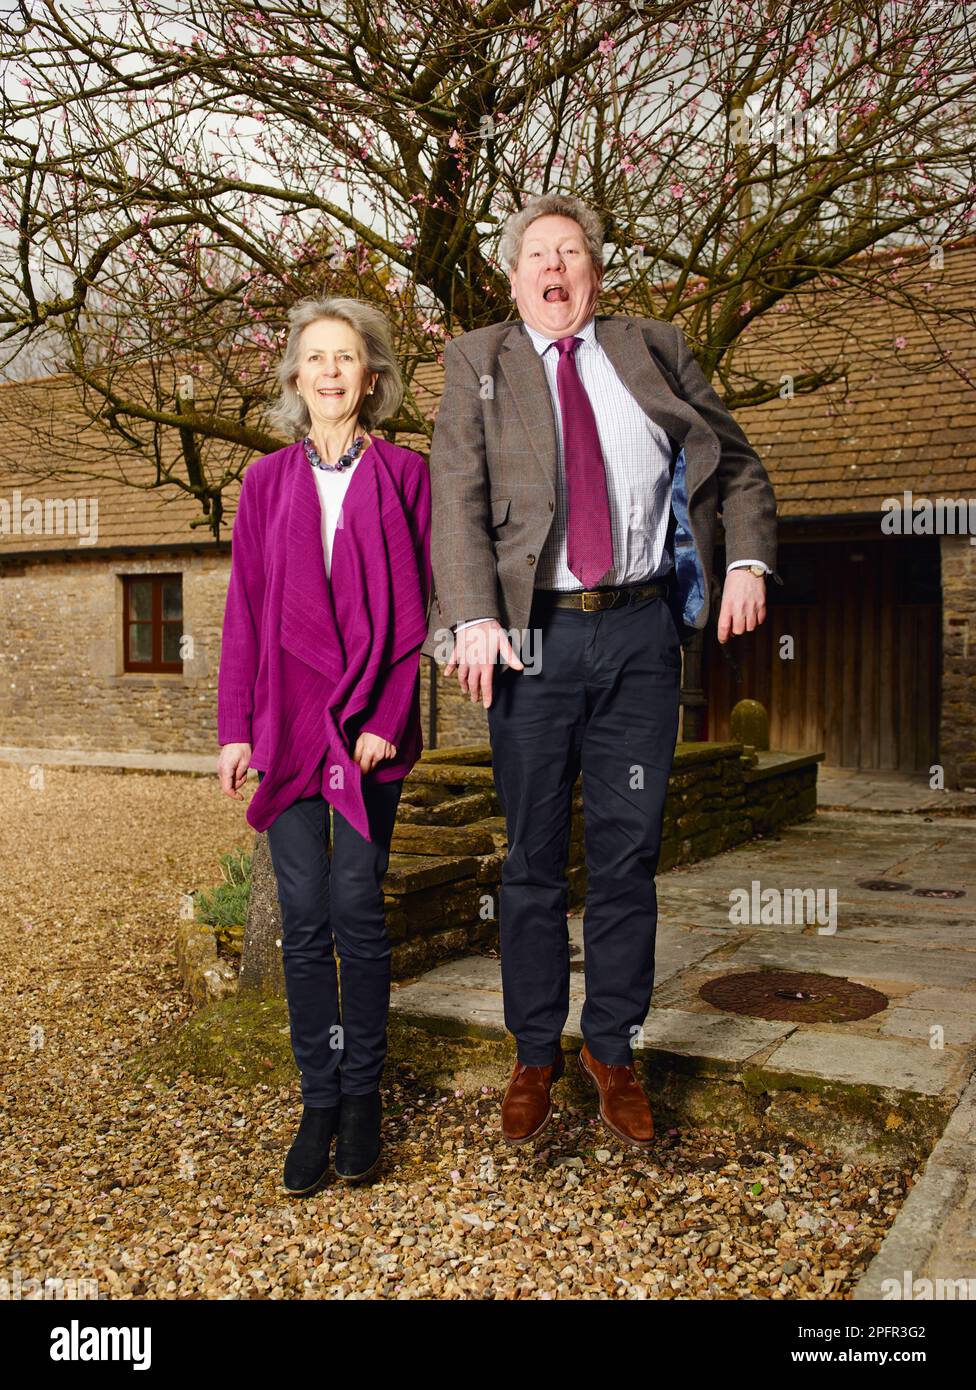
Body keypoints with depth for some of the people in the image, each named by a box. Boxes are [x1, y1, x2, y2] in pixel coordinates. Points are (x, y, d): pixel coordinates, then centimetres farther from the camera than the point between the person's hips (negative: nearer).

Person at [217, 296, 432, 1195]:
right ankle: (319, 1102, 15)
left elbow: (416, 605, 0)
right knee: (304, 916, 2)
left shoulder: (404, 474, 4)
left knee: (358, 909, -2)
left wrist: (387, 716, -8)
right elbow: (246, 610, 8)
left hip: (371, 717, -2)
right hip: (287, 716, 2)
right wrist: (236, 728, 1)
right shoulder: (267, 481, 10)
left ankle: (362, 1097, 16)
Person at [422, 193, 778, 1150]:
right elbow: (456, 496, -4)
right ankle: (534, 1055, 23)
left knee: (628, 853, 7)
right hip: (535, 636, -1)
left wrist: (748, 561, 1)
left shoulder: (653, 351, 14)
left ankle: (612, 1049, 24)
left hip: (641, 631, 2)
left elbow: (738, 465, 19)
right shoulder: (478, 361, 9)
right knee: (532, 857, 6)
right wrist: (473, 616, -18)